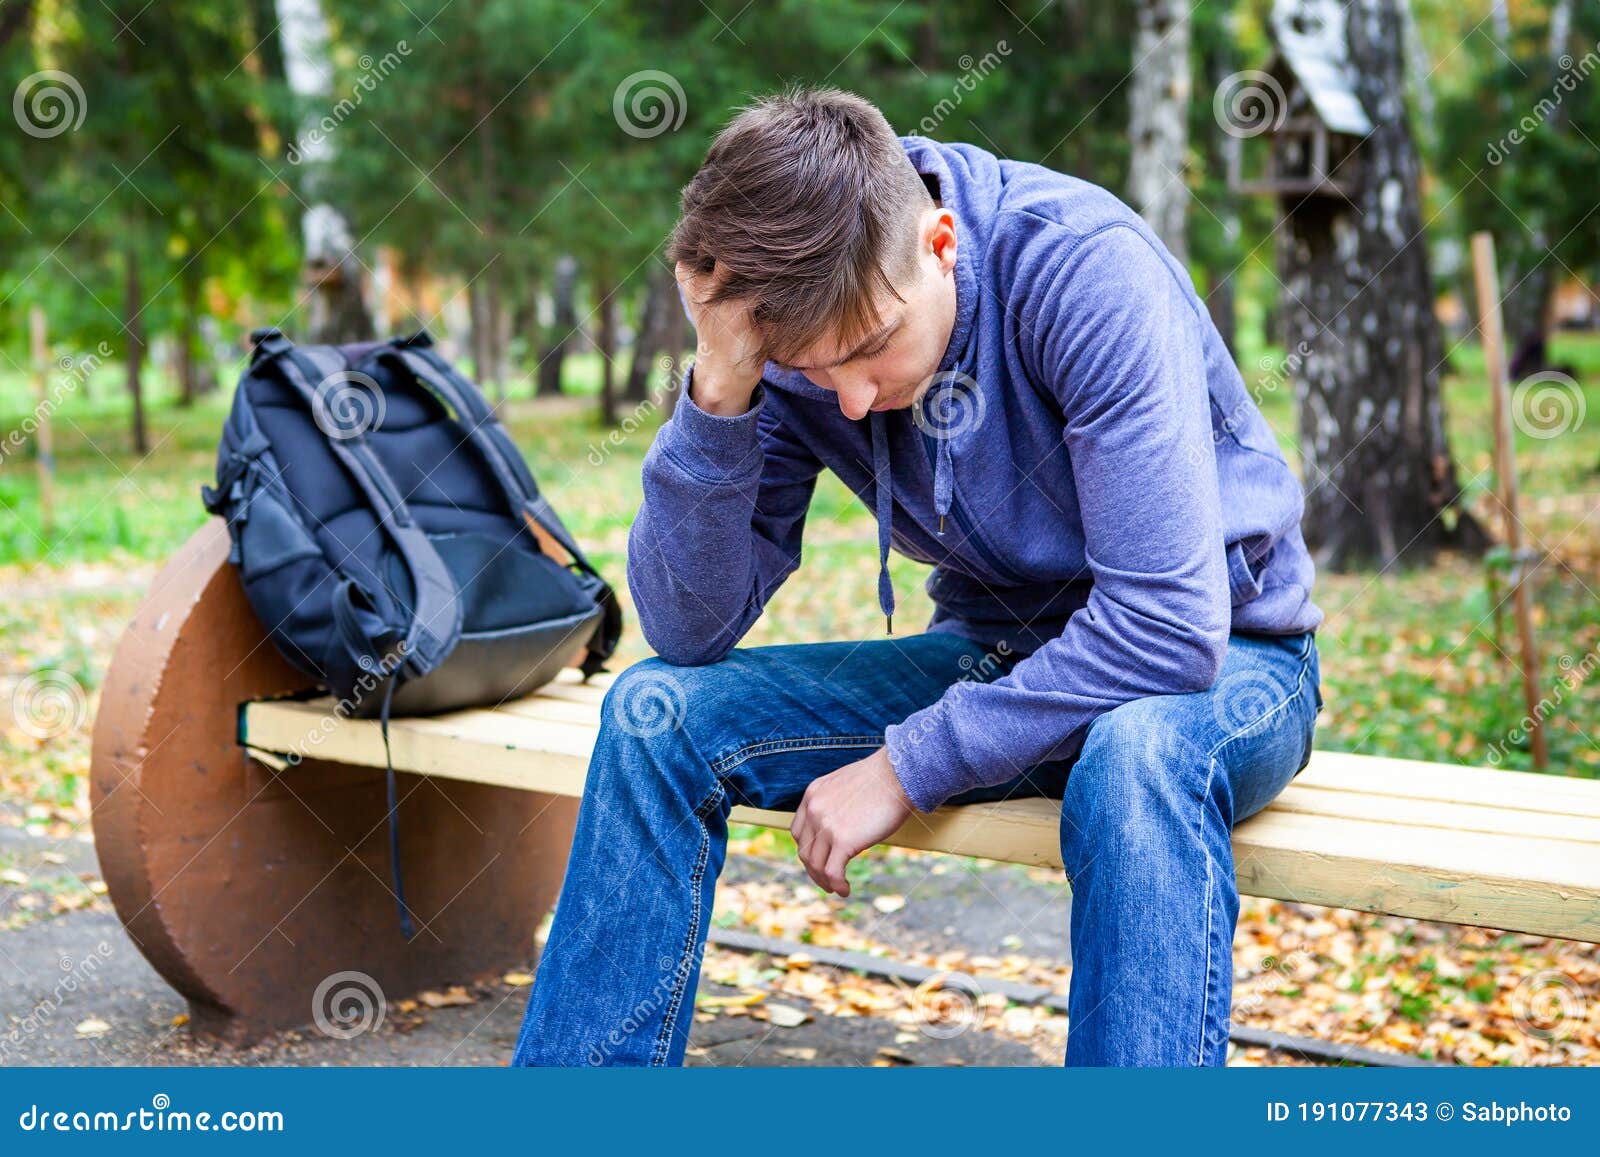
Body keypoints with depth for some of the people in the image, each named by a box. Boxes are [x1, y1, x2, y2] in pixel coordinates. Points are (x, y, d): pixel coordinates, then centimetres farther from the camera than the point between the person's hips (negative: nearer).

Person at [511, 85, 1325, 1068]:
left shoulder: (1085, 267, -27)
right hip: (1000, 652, 5)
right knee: (657, 711, -12)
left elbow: (1171, 626, -30)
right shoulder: (791, 332, -11)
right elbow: (690, 632, -15)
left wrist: (908, 767, -25)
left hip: (1225, 659, -4)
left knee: (1136, 759, -41)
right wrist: (717, 392, -28)